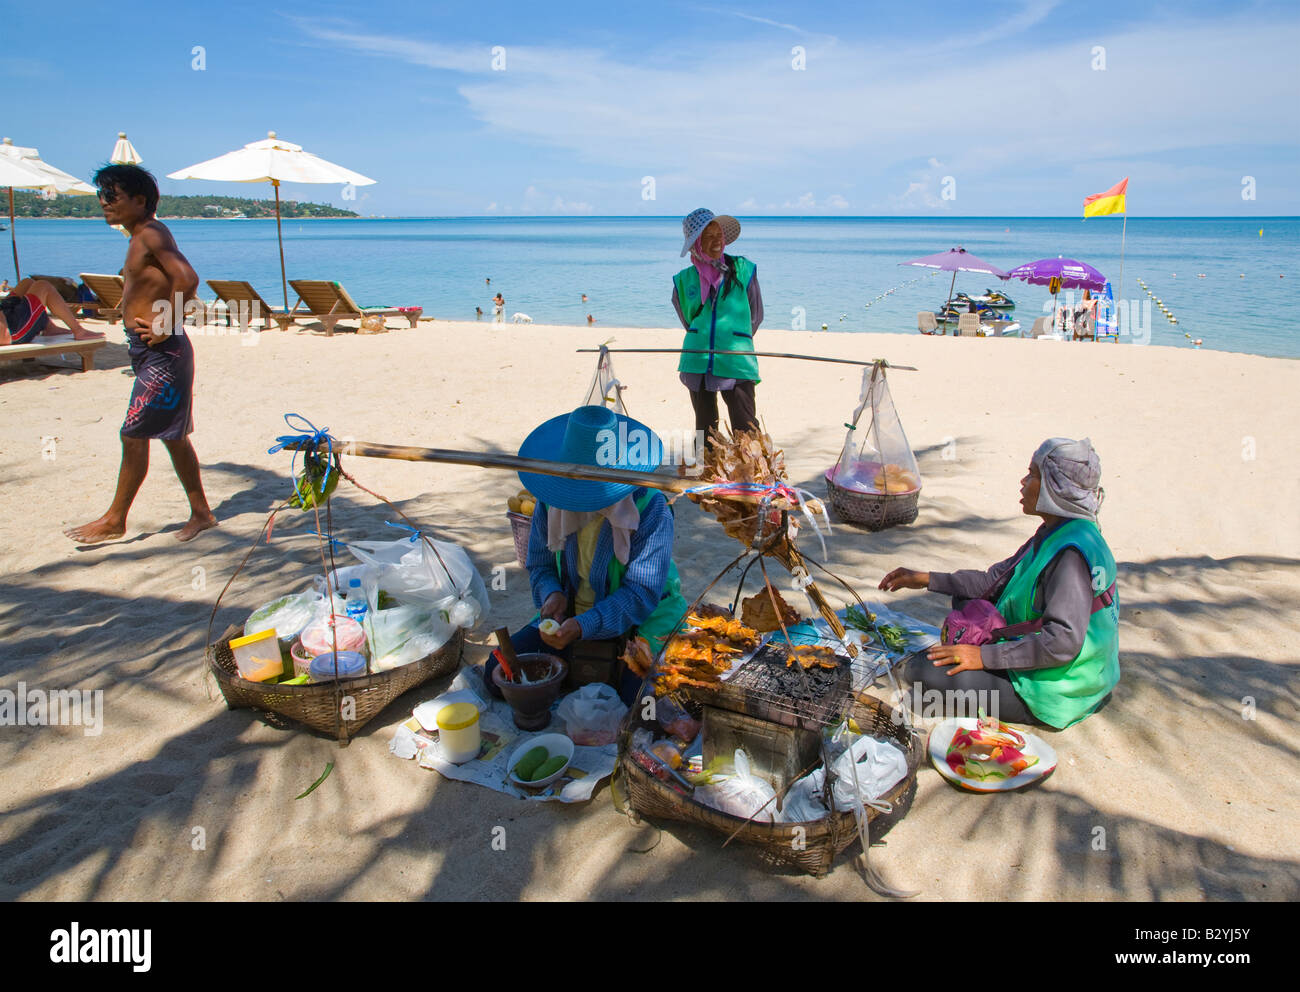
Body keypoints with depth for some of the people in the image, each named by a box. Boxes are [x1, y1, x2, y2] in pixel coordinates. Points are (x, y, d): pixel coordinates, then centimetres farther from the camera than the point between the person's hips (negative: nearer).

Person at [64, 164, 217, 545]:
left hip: (161, 353, -10)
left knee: (134, 435, -2)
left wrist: (165, 329, -23)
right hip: (151, 351, 10)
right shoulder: (140, 238, 16)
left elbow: (187, 279, -28)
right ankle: (201, 513, 20)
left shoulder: (152, 235, -13)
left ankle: (114, 521, 9)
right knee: (172, 436, 13)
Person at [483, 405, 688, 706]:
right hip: (570, 616, 5)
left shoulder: (651, 509, -20)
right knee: (498, 672, -11)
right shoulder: (552, 500, -4)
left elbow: (642, 593, -22)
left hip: (640, 623, -4)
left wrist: (583, 626, -36)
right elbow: (539, 565, 10)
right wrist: (553, 594, -14)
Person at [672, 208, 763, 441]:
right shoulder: (684, 279, 6)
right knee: (705, 430, 9)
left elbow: (755, 317, 13)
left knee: (747, 433, -7)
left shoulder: (743, 270, 2)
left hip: (737, 362, -2)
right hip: (697, 364, 2)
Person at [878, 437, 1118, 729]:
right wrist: (928, 580, 7)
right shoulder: (1055, 535, 3)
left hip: (1053, 695, -10)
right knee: (965, 599, 21)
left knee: (921, 669, -18)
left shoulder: (1071, 554, -27)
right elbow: (998, 581, 11)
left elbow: (1063, 642, -32)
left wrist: (985, 656, -27)